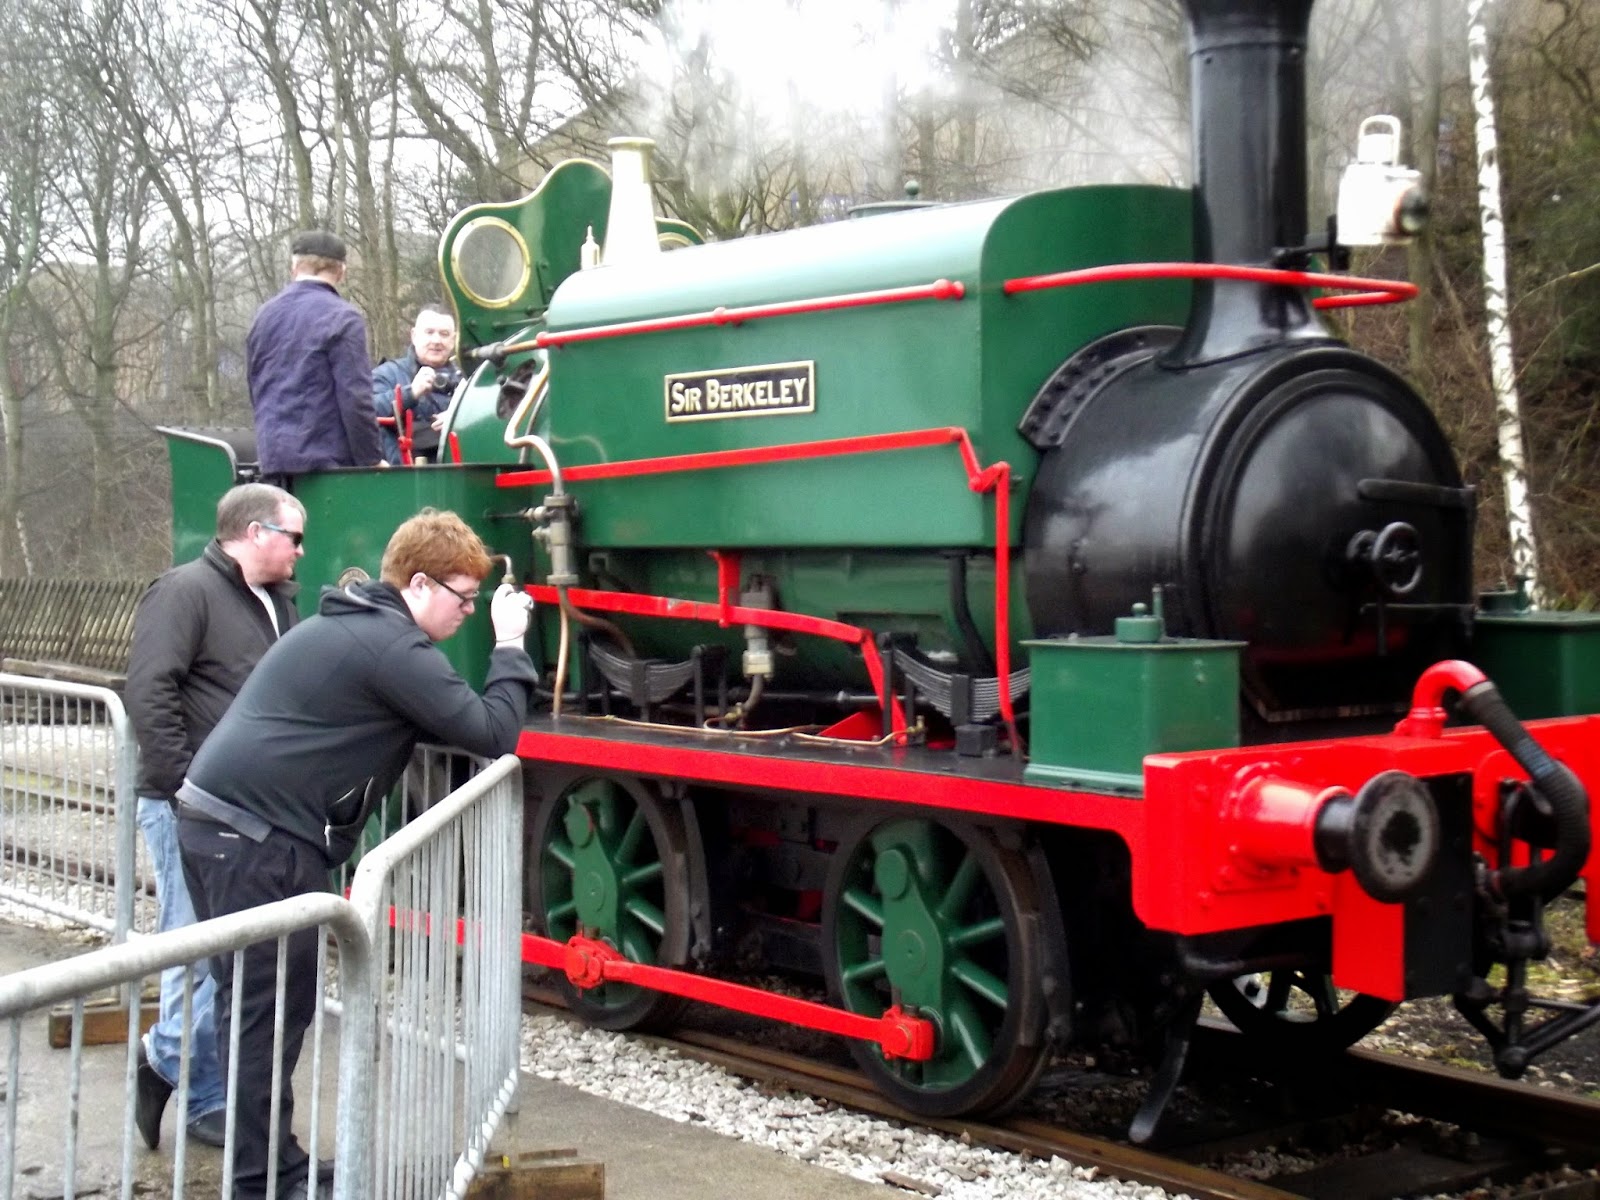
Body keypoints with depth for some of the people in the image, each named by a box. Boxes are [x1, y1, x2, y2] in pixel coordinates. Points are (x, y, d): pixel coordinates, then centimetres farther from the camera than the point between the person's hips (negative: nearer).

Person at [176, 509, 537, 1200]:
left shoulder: (351, 626, 20)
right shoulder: (393, 645, -13)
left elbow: (432, 720, 26)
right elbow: (492, 735, -14)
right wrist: (510, 646, -2)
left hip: (222, 821, 10)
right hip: (257, 837, -10)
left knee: (256, 1002, 16)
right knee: (269, 1008, -3)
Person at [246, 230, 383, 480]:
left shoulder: (263, 316, 14)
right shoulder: (341, 318, -9)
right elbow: (355, 397, -14)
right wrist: (372, 459, -7)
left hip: (272, 458, 6)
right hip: (325, 458, -6)